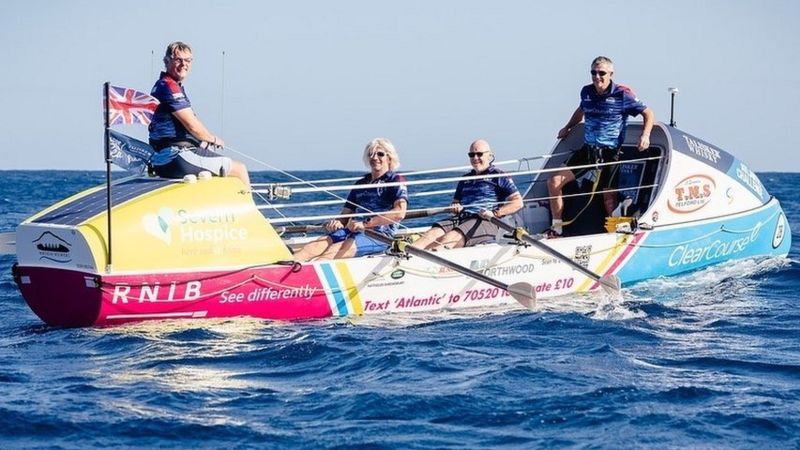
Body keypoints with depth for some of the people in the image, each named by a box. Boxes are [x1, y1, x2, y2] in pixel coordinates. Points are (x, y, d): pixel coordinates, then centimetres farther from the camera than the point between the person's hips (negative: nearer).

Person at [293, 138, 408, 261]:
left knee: (333, 251, -32)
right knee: (312, 247, -20)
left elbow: (400, 213, -13)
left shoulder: (396, 180, 4)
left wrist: (365, 223, -19)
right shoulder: (361, 184, 25)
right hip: (352, 231, 7)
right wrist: (337, 222, -1)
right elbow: (346, 213, 25)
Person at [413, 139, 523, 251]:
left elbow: (518, 202, 1)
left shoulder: (499, 176, 8)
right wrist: (454, 207, 8)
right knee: (434, 232, -25)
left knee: (454, 236, -34)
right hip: (462, 218, 6)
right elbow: (456, 201, 35)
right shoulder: (465, 179, 27)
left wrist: (494, 213, -12)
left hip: (485, 221, -6)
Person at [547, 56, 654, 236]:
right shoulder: (586, 92, 6)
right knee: (554, 182, -5)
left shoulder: (622, 94, -8)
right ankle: (556, 229, 4)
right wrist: (567, 127, 39)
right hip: (588, 149, 5)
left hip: (610, 152, -5)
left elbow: (648, 114, 0)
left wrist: (645, 135, -15)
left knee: (608, 195, -8)